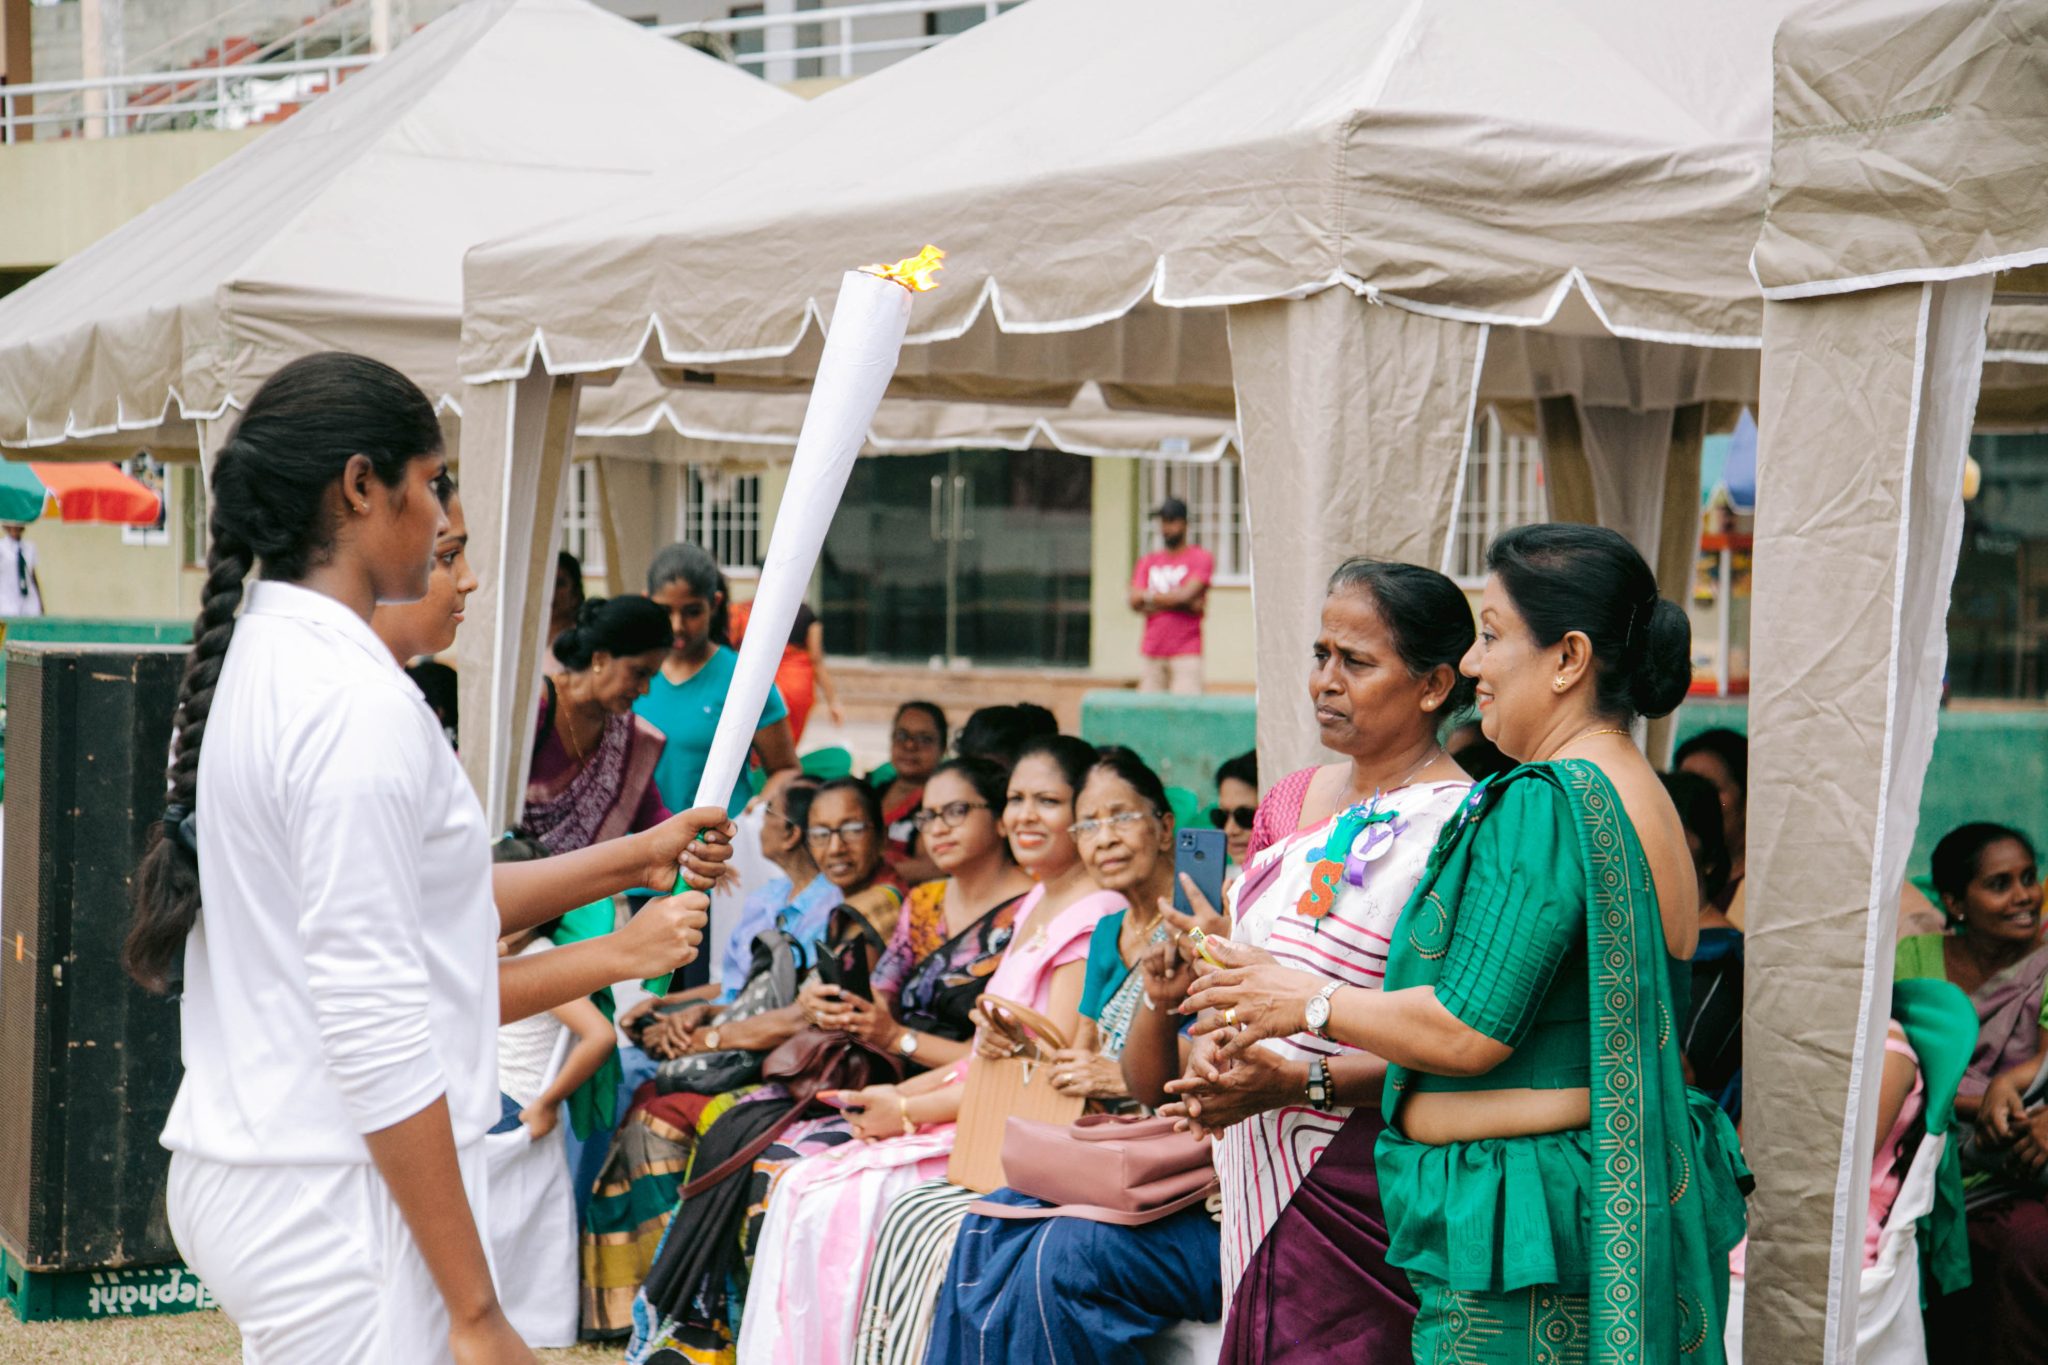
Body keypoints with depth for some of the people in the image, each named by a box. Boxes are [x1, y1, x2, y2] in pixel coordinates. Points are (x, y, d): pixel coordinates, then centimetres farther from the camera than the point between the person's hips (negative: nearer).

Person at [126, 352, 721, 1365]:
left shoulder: (256, 664, 11)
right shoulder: (355, 699, -18)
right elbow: (373, 1027, -22)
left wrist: (633, 860, 26)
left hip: (249, 1171, 9)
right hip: (334, 1203, -9)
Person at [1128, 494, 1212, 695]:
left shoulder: (1200, 558, 4)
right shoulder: (1148, 562, 17)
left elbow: (1186, 594, -11)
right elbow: (1135, 603, 3)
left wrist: (1150, 598, 1)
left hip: (1186, 653, -4)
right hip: (1152, 654, 4)